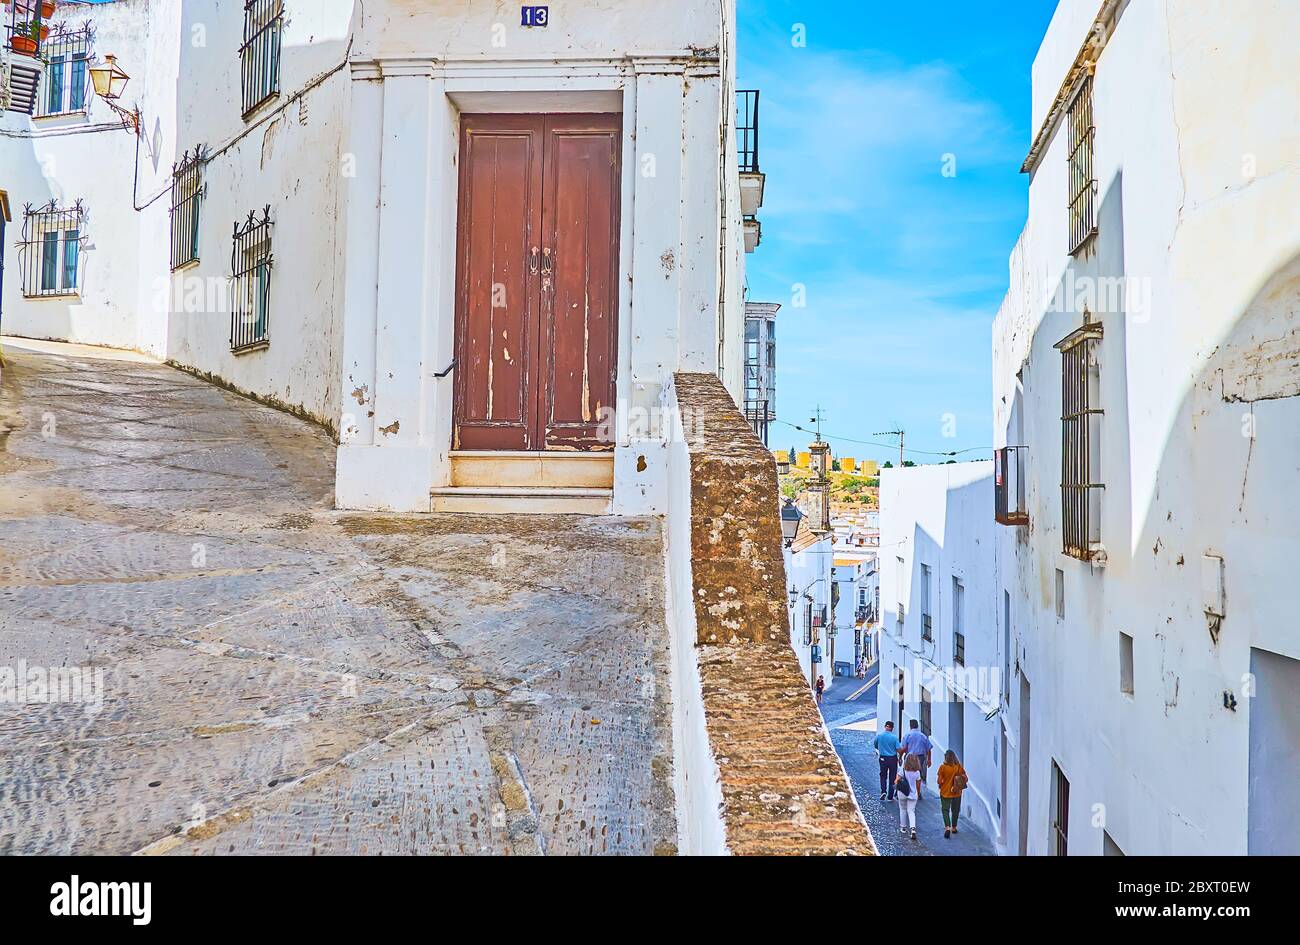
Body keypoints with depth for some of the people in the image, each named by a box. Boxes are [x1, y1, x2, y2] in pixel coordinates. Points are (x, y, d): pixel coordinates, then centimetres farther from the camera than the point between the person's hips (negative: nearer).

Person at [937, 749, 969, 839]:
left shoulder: (942, 767, -14)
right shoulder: (959, 767, -8)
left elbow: (939, 781, -13)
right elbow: (966, 779, -6)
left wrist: (940, 785, 8)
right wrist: (960, 785, 11)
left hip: (945, 792, -2)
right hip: (957, 793, 2)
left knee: (945, 810, 6)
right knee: (955, 810, 19)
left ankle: (947, 827, -14)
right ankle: (954, 827, 31)